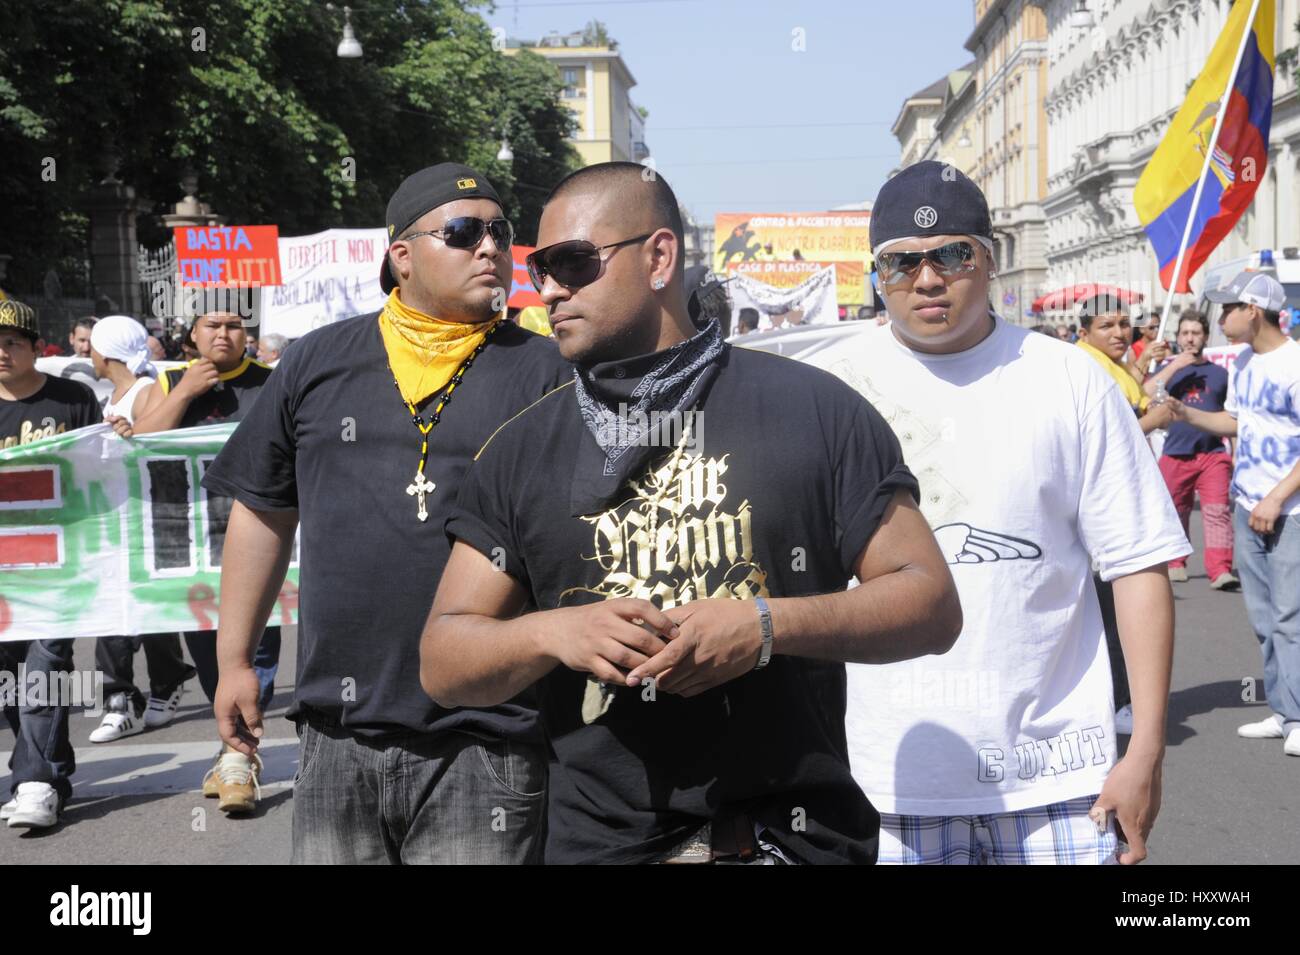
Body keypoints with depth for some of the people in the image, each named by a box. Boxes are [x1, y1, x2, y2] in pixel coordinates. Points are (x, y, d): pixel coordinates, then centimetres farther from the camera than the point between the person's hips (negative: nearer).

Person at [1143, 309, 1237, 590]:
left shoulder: (1219, 373, 10)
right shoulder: (1168, 369, 9)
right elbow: (1147, 393, -11)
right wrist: (1176, 365, -12)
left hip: (1213, 454, -1)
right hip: (1175, 454, 1)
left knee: (1218, 511, -12)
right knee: (1174, 513, 9)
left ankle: (1221, 570, -17)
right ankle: (1175, 565, 23)